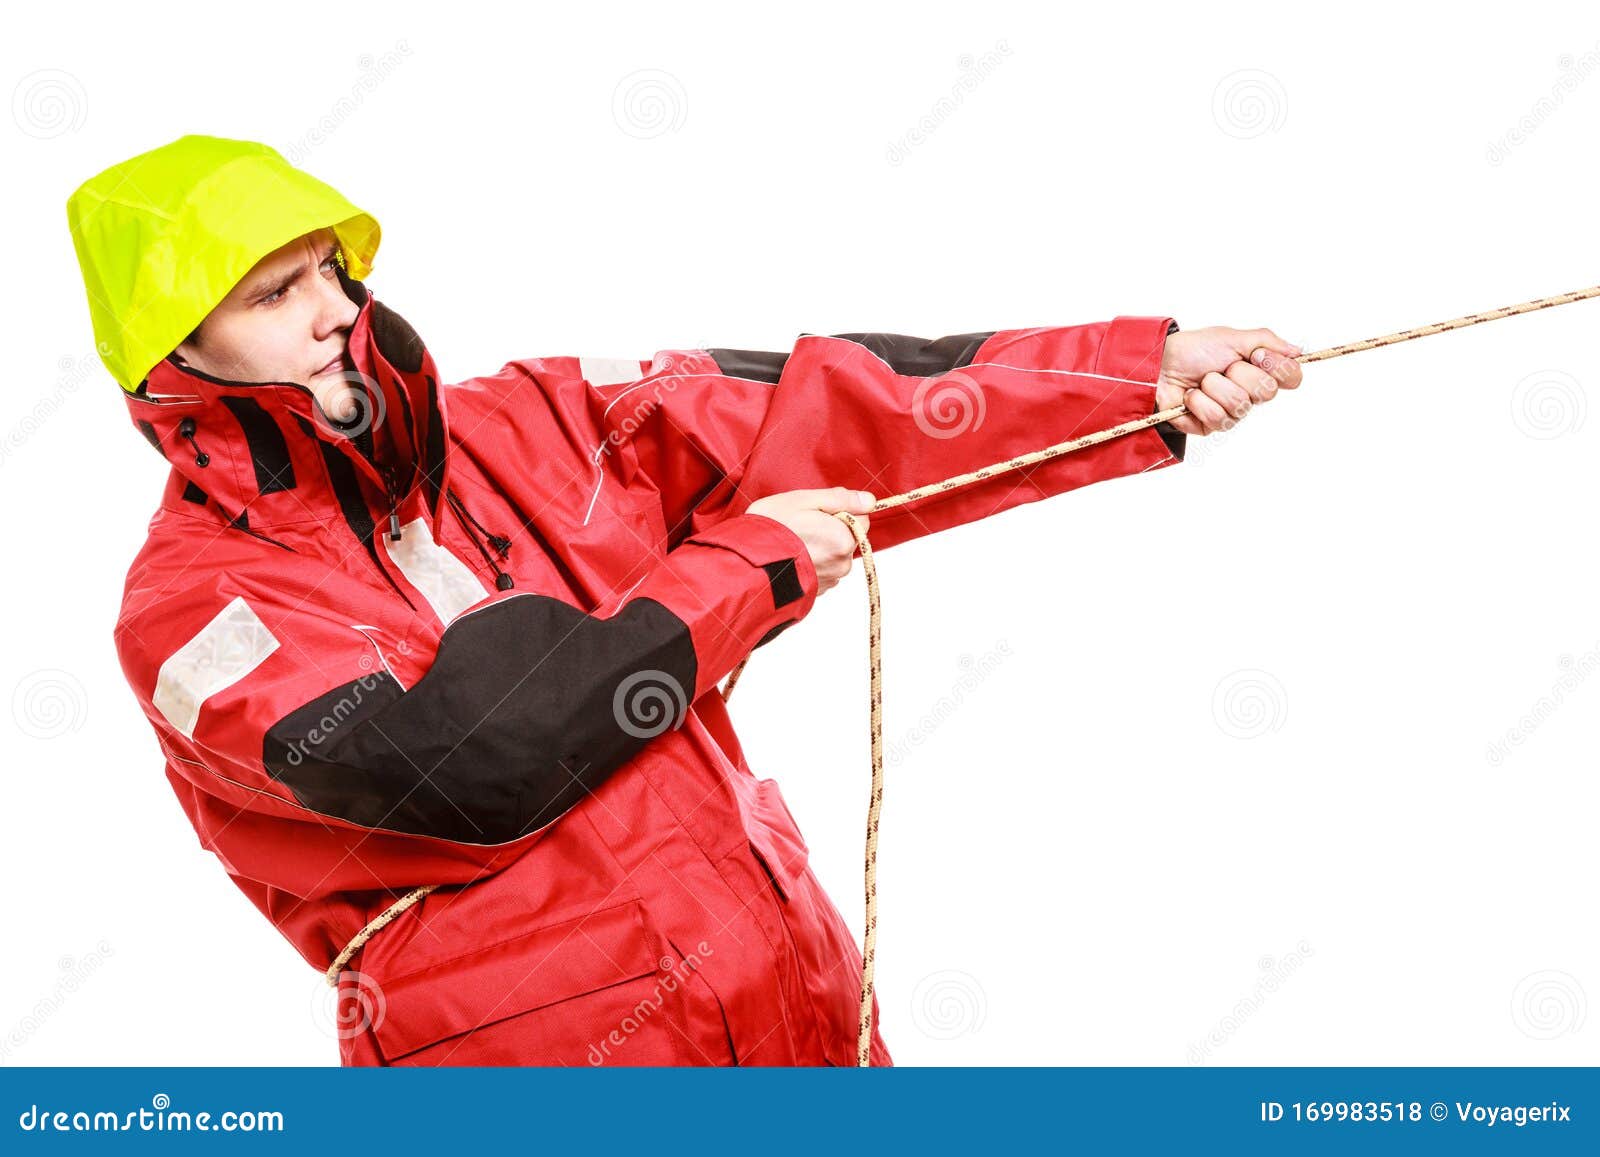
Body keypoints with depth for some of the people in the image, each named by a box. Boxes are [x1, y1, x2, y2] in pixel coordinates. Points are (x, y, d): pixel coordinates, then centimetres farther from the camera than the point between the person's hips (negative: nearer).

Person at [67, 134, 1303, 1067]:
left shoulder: (524, 428, 6)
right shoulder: (193, 615, -10)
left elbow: (829, 413, 0)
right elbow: (469, 761, -21)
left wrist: (1151, 372, -8)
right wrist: (745, 567, -12)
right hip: (529, 1052, -5)